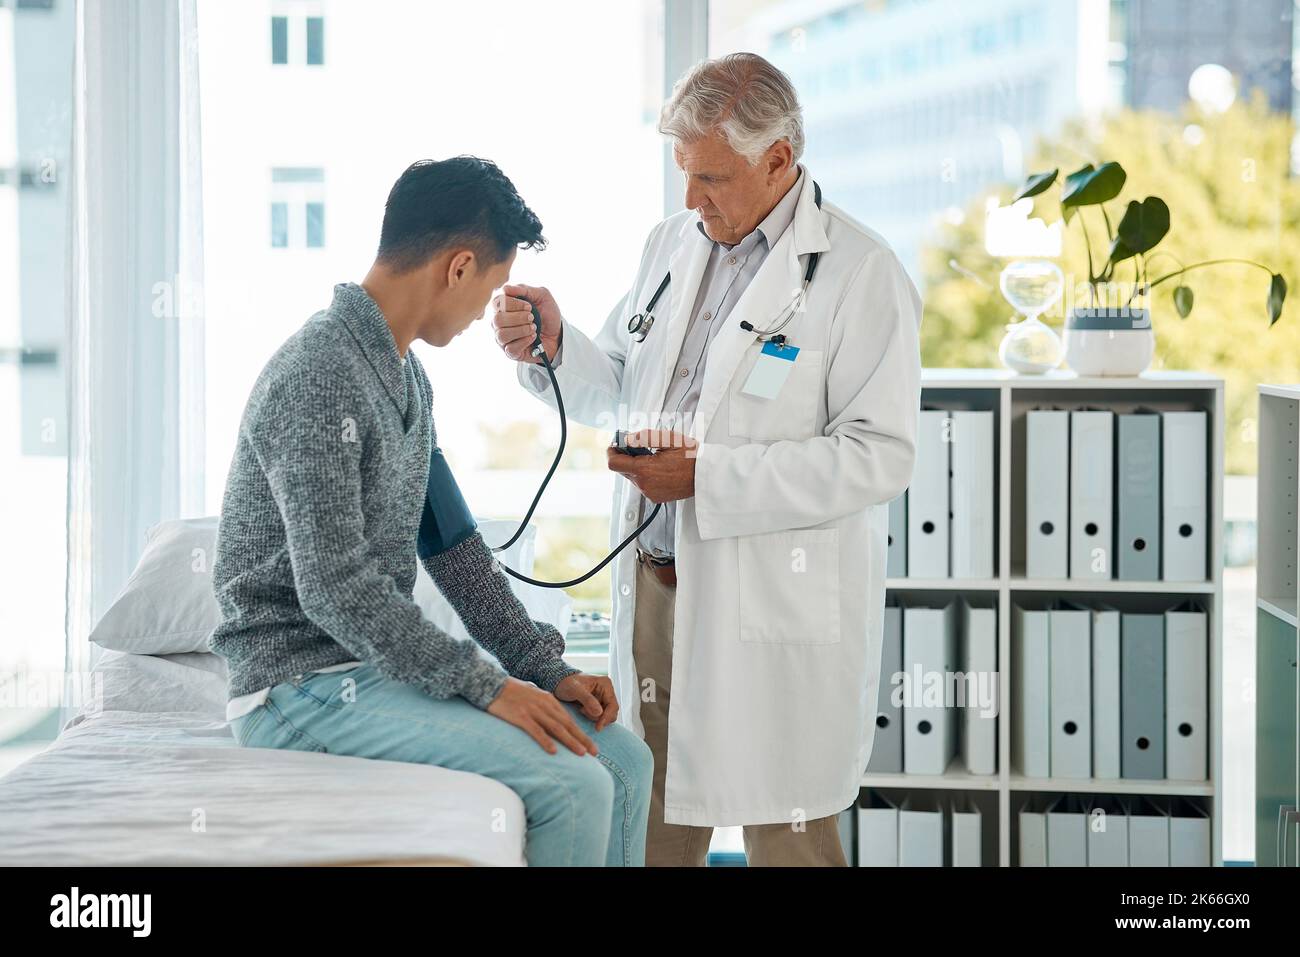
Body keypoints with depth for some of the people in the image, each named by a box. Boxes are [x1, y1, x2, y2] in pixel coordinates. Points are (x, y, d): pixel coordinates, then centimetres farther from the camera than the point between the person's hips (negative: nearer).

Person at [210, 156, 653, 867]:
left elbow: (451, 545, 17)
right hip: (305, 683, -10)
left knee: (622, 760, 1)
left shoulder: (404, 375, 14)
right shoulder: (321, 375, -19)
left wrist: (547, 668, 7)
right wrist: (486, 685, -23)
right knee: (572, 785, -22)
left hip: (382, 664, 10)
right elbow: (334, 589, -25)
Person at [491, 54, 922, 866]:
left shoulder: (859, 274, -12)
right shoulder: (673, 244, 10)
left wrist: (709, 475, -21)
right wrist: (553, 346, -2)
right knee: (655, 827, 13)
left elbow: (881, 456, -18)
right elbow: (620, 394, 20)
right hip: (657, 581, 6)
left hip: (774, 607, -6)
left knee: (787, 838, 3)